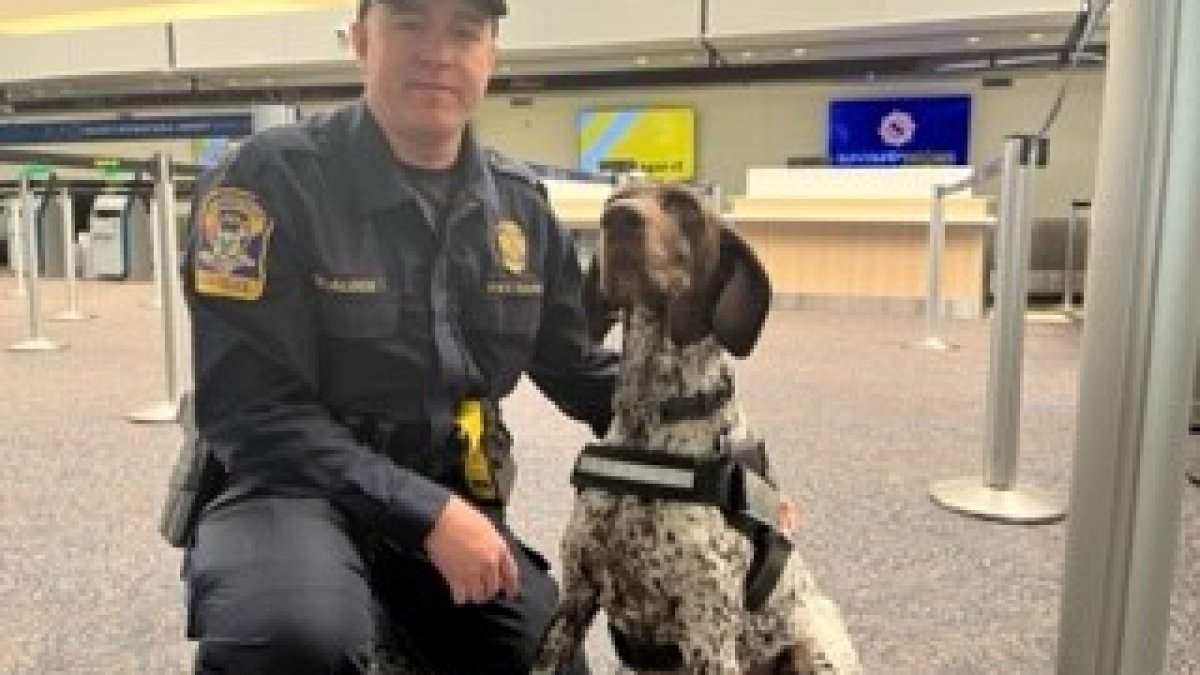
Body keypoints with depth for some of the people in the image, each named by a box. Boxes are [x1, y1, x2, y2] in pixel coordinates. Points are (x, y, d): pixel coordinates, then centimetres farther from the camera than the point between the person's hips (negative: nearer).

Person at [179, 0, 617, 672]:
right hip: (296, 488, -5)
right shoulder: (271, 178, -13)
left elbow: (579, 371, 11)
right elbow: (251, 408, -18)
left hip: (454, 500, 6)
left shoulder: (520, 205, 2)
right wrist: (426, 513, -23)